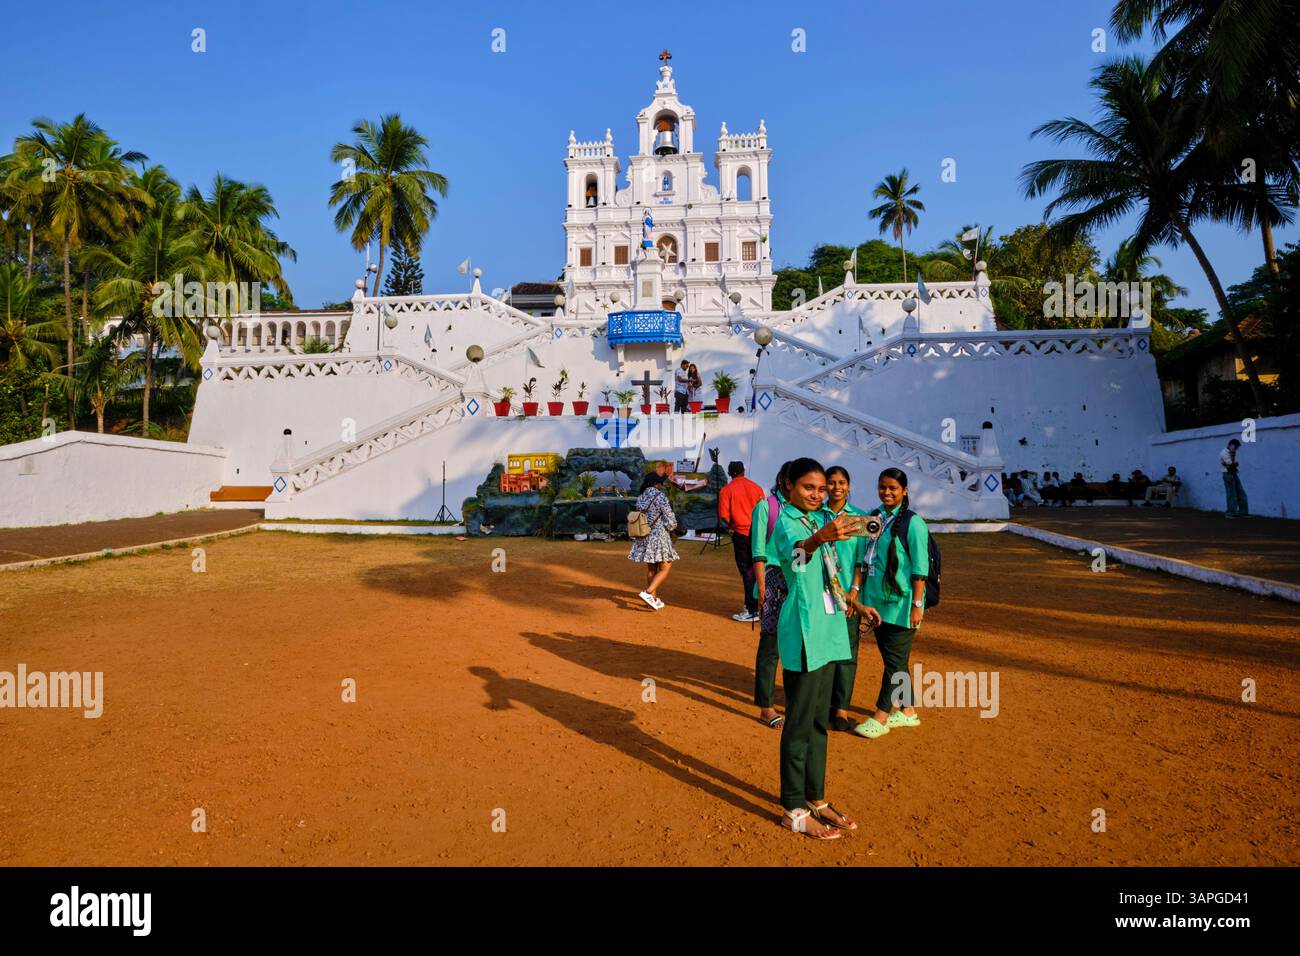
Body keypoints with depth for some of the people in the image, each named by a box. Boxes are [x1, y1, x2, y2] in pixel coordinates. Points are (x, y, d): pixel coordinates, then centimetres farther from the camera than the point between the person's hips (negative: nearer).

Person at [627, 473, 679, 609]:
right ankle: (648, 593, -16)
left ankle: (654, 599, 19)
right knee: (665, 569, -2)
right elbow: (669, 517, -13)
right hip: (659, 536, -7)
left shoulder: (641, 498, 8)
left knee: (651, 569, 14)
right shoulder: (660, 496, -12)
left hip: (644, 537, 8)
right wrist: (671, 527, 7)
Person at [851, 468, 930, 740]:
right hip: (876, 599, 7)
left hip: (901, 602, -7)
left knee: (895, 660, -1)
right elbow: (864, 558, 12)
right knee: (891, 657, 14)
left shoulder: (912, 523, -10)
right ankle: (907, 711, 27)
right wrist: (855, 589, 5)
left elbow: (920, 568, -12)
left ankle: (880, 718, 6)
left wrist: (917, 605, -15)